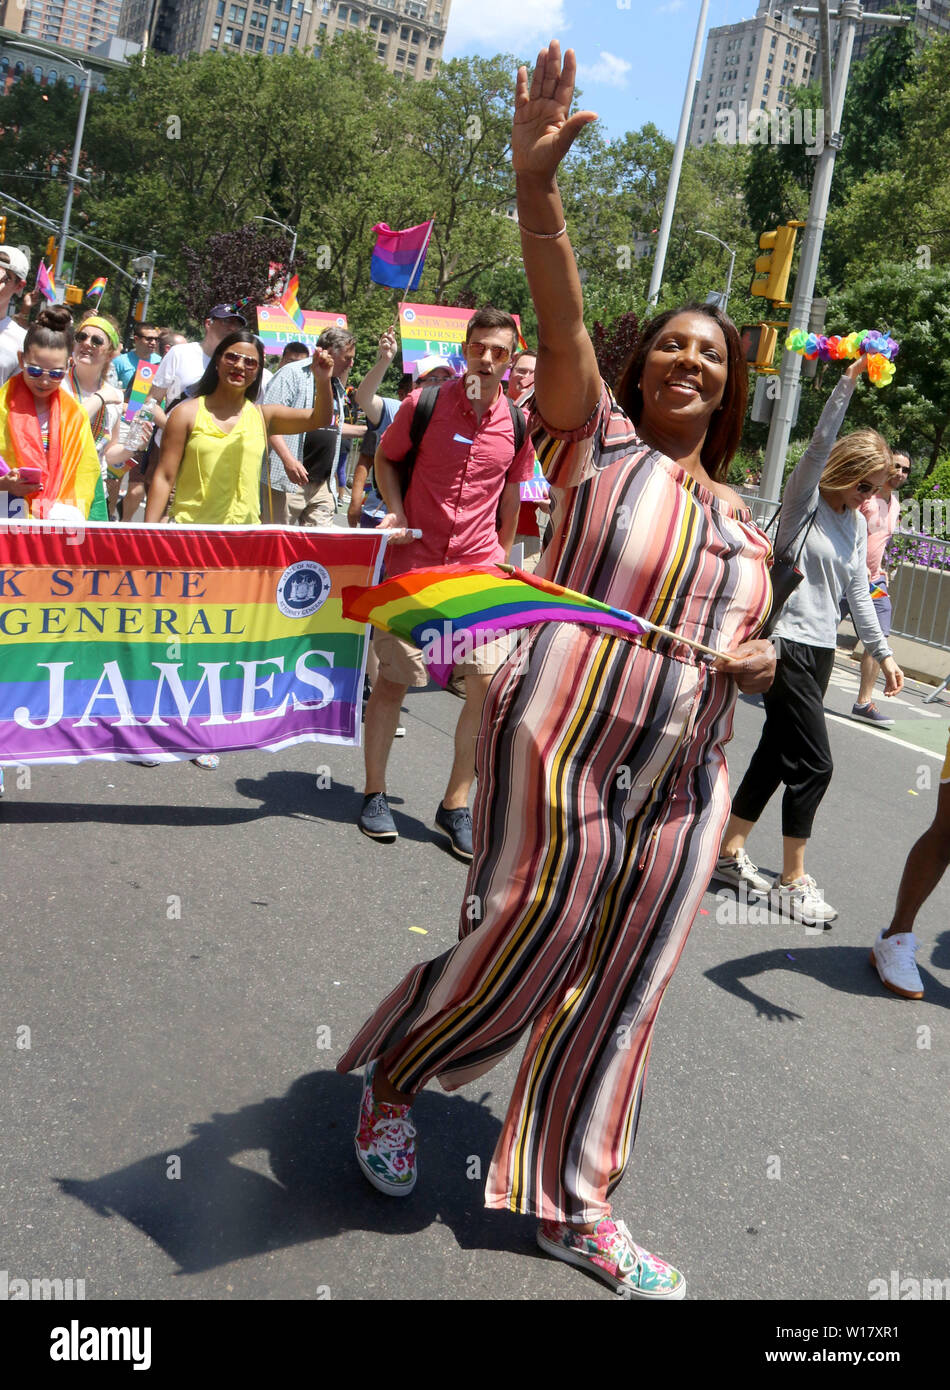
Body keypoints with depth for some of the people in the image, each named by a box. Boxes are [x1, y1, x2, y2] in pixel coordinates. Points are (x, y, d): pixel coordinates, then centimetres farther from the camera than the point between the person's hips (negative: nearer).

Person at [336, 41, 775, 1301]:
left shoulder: (741, 520, 15)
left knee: (619, 990, 11)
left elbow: (748, 644, 24)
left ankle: (574, 1206, 28)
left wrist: (755, 662, 0)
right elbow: (562, 322, -17)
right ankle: (391, 1078, 33)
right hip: (561, 754, -5)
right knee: (523, 948, 1)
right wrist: (537, 186, -32)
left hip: (679, 787, 6)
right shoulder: (599, 444, -1)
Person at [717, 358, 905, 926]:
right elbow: (822, 444, -22)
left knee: (777, 755, 13)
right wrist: (849, 382, -26)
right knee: (813, 763, -8)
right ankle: (793, 882, 2)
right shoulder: (804, 500, -6)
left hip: (822, 650, 8)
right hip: (788, 644, -8)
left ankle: (731, 853, 25)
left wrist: (883, 653, 15)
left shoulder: (856, 524, 14)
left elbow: (858, 594, 17)